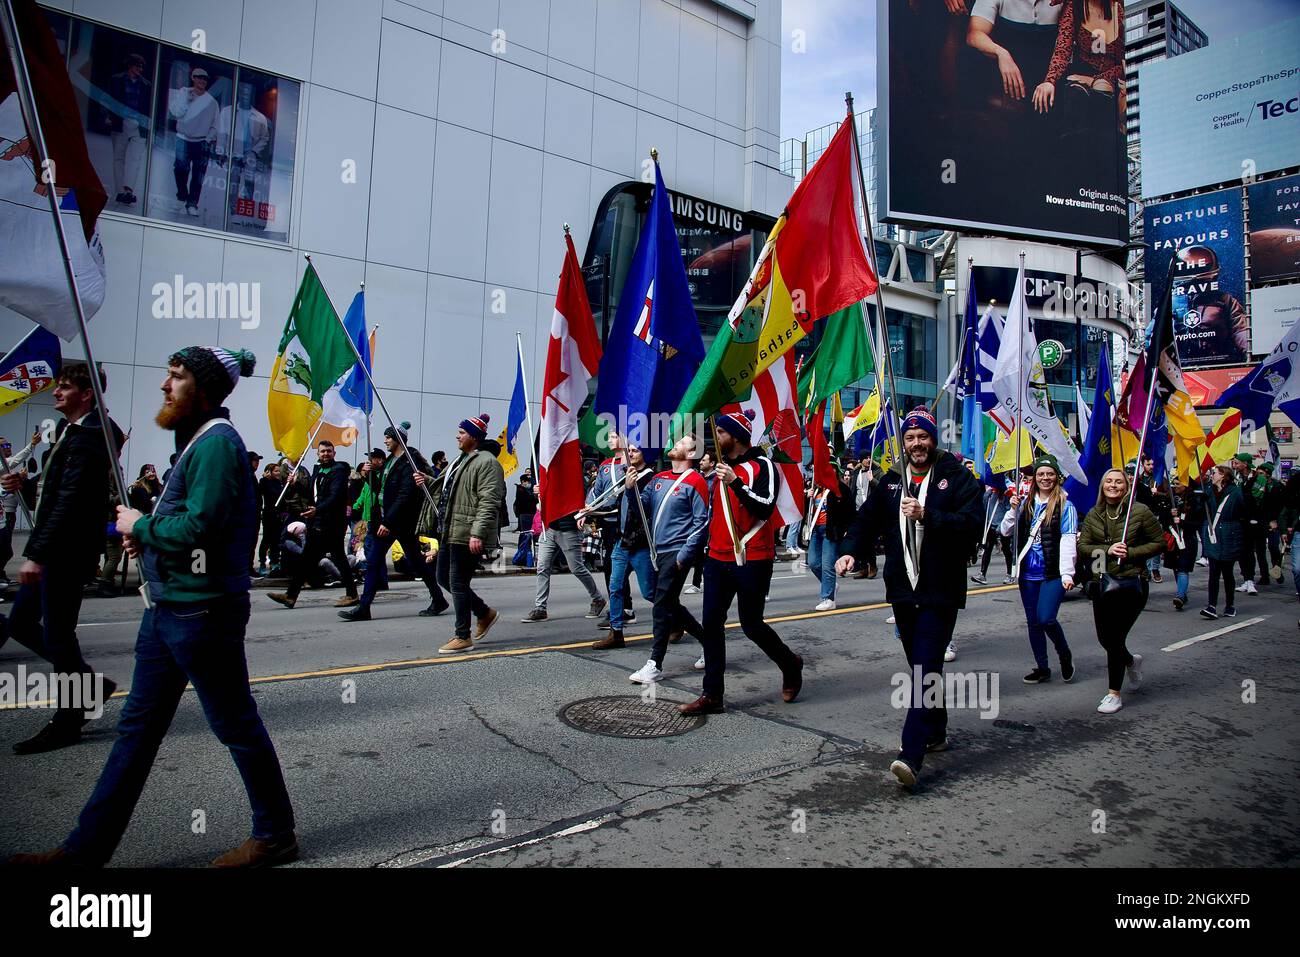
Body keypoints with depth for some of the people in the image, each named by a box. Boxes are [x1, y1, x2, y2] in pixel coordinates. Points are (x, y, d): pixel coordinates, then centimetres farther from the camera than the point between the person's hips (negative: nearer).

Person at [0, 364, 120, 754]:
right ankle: (88, 683, 26)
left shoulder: (89, 436, -17)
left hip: (67, 553, -10)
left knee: (56, 635, 0)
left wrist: (36, 555, -23)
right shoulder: (69, 429, 14)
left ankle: (67, 723, 14)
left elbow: (69, 501, -23)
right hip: (54, 551, 10)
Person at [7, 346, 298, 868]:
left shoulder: (217, 442, -17)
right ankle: (88, 846, 29)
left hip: (202, 611, -10)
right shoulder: (196, 441, 16)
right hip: (168, 607, 10)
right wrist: (148, 534, 5)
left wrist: (140, 526, -9)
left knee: (236, 725, 2)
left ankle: (274, 835, 18)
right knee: (137, 726, 16)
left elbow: (199, 527, -25)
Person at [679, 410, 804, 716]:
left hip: (752, 560, -7)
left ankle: (790, 665, 29)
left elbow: (765, 507, -21)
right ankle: (712, 695, 9)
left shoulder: (762, 466, -8)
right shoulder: (721, 465, 14)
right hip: (718, 558, 7)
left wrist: (736, 482, -28)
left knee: (751, 624, 1)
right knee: (712, 623, 2)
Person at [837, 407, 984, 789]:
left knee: (926, 668, -12)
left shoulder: (957, 477, -3)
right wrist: (852, 551, -6)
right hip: (902, 589, 6)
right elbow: (868, 519, 11)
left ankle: (912, 755, -15)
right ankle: (935, 732, 34)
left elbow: (973, 523, -14)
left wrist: (926, 515, -24)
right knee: (921, 666, 17)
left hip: (940, 592, -6)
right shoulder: (891, 481, 12)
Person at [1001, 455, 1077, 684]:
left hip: (1053, 573, -5)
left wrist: (1067, 573, -17)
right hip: (1028, 573, 5)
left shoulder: (1065, 506, -5)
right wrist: (1013, 509, -8)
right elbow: (1005, 531, 8)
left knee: (1046, 619, -13)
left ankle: (1064, 655, 17)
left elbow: (1068, 541, -10)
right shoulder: (1026, 503, 8)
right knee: (1033, 622, 11)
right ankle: (1042, 668, 25)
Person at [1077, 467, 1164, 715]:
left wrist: (1131, 552, -14)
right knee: (1105, 638, 10)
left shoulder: (1140, 512, -5)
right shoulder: (1094, 514, 6)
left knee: (1115, 639, -5)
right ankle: (1131, 661, 45)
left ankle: (1114, 693, 11)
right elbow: (1082, 546, 2)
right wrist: (1108, 550, -15)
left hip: (1131, 583, -4)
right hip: (1103, 583, 4)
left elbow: (1159, 543, -1)